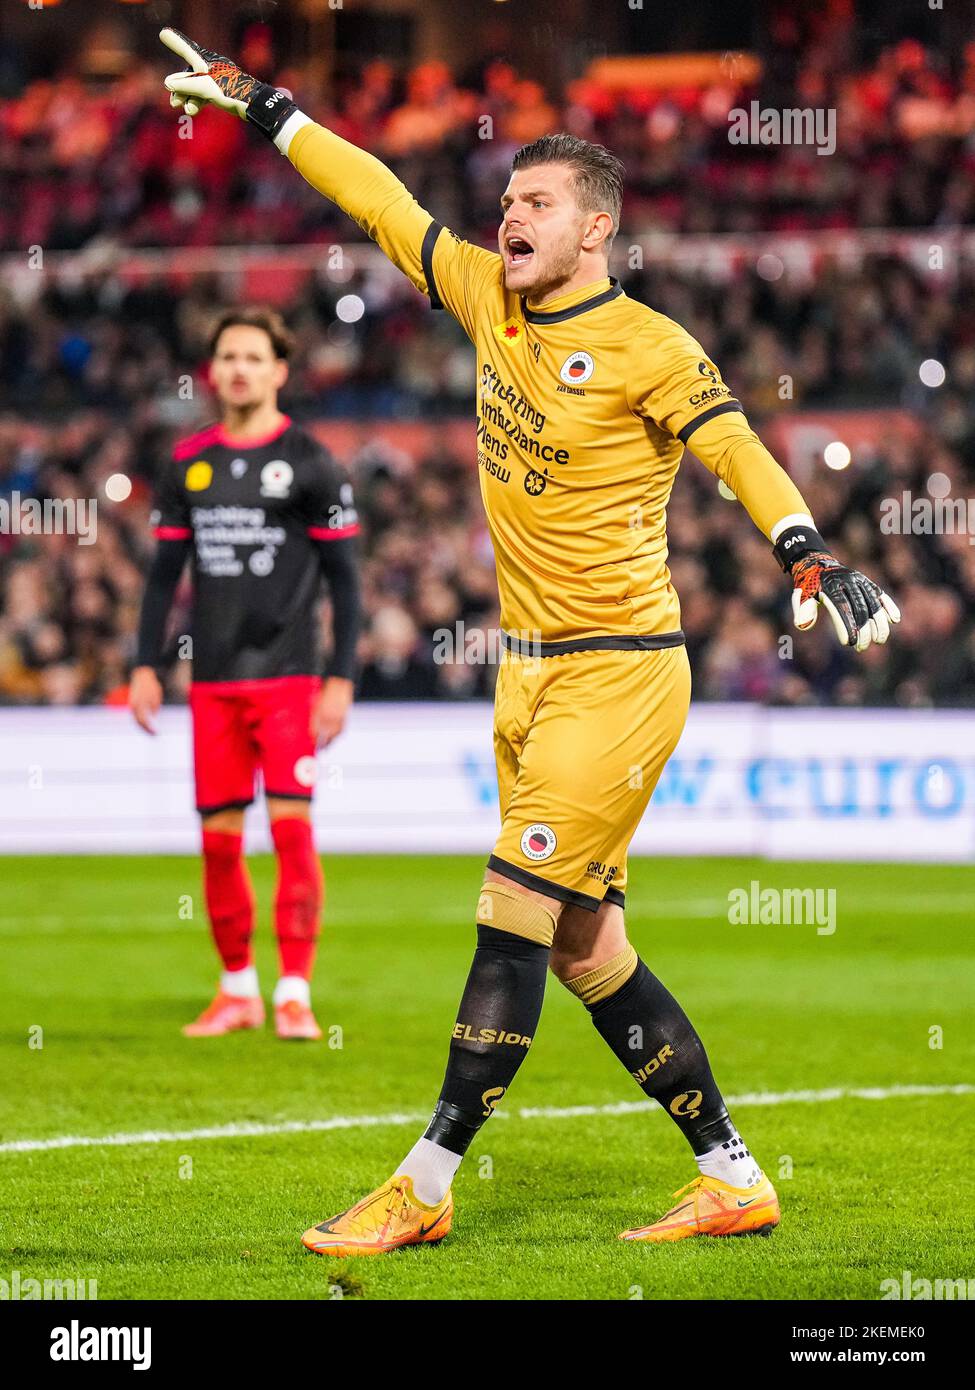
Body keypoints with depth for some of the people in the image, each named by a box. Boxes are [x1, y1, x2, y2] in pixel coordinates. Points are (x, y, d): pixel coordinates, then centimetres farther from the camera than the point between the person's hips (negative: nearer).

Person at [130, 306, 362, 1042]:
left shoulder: (310, 462, -2)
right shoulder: (189, 463, 9)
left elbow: (344, 578, -1)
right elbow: (165, 572, 14)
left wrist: (342, 678, -7)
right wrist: (146, 664, 6)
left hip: (288, 676, -4)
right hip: (214, 680, 4)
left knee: (292, 827, -10)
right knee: (219, 836, 3)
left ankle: (296, 994, -6)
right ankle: (238, 990, 15)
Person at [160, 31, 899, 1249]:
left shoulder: (646, 349, -10)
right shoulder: (491, 298, 9)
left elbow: (740, 454, -17)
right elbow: (378, 199, 15)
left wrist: (809, 555, -33)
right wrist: (255, 103, 19)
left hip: (619, 677, -7)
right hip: (529, 676, 7)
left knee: (515, 920, -9)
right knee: (583, 947, 7)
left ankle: (424, 1189, -5)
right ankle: (732, 1181, 14)